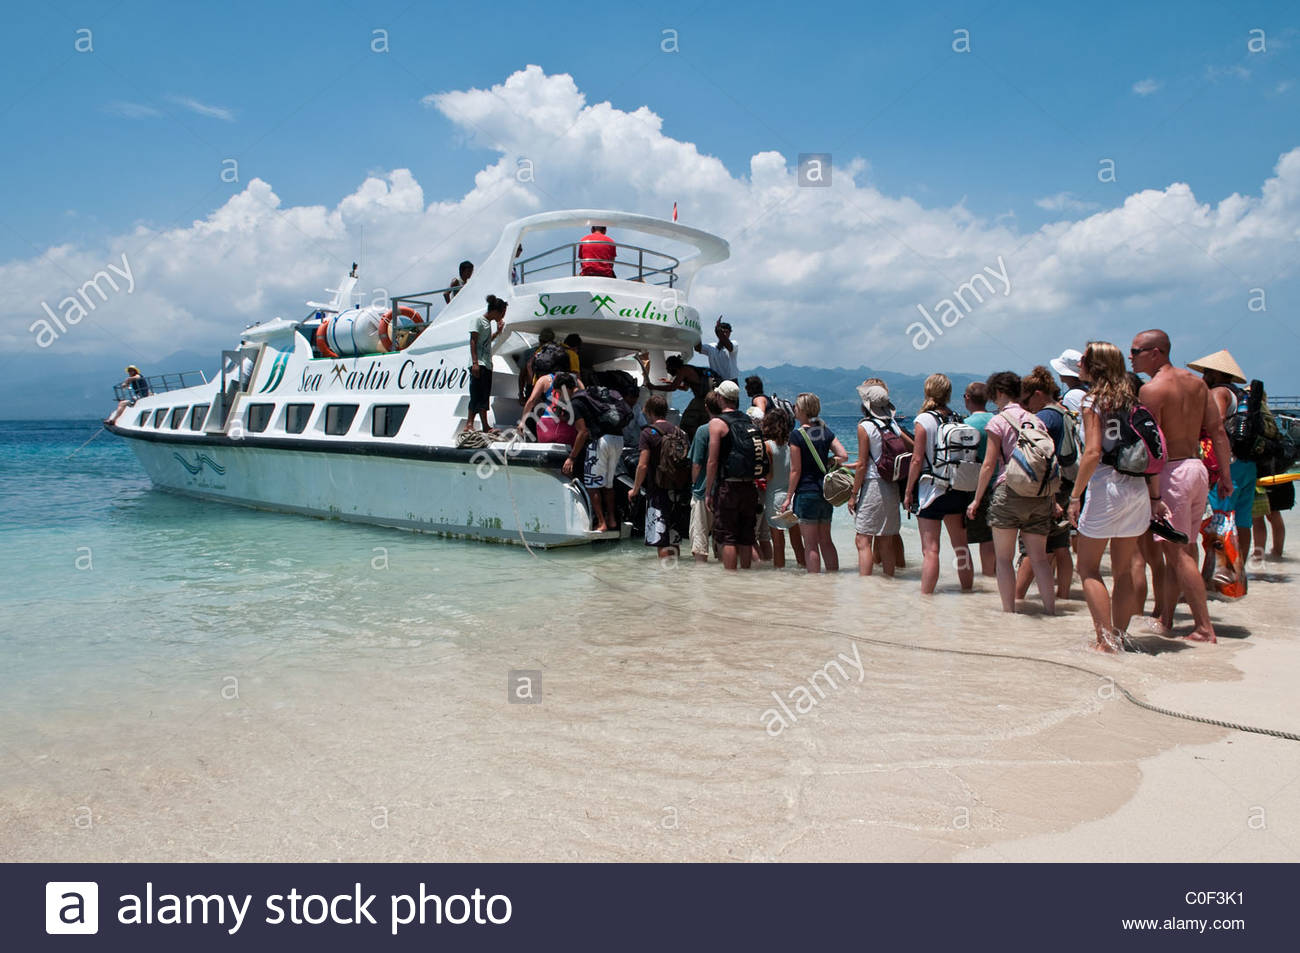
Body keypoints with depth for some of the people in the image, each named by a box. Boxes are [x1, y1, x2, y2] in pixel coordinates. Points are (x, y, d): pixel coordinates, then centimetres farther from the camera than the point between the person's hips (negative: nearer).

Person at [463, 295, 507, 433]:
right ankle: (469, 424, -9)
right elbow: (473, 341, -13)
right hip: (478, 364, -9)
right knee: (477, 394, -11)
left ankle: (485, 426, 9)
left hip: (487, 364, 9)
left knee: (485, 395, 7)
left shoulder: (488, 322, 18)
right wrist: (475, 362, -20)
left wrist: (498, 331, 19)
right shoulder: (478, 320, -6)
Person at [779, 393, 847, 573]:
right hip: (826, 491, 6)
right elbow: (843, 455, -2)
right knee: (826, 541, 15)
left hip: (807, 492, -6)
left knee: (810, 544, 0)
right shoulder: (826, 431, 7)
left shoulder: (797, 435, -10)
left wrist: (789, 497, -4)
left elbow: (795, 470, -10)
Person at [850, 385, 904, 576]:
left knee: (863, 541, -7)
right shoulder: (894, 425, 9)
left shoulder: (865, 426, -8)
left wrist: (854, 494, -5)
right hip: (892, 487, 7)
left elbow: (863, 465, -10)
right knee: (887, 542, 14)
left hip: (873, 485, -7)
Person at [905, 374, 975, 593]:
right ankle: (968, 589, 25)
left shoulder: (924, 420, -8)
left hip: (931, 489, -5)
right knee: (961, 546, 15)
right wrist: (963, 487, 18)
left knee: (930, 549, -6)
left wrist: (908, 491, -3)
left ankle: (925, 595, -6)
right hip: (958, 491, 5)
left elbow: (917, 460, -10)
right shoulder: (958, 419, 6)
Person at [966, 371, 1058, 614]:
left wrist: (977, 499, 1)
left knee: (1003, 558, 4)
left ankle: (1009, 612, 2)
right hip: (1040, 495, 5)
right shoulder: (1037, 421, 12)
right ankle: (1050, 610, 5)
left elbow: (989, 465, -5)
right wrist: (1052, 498, 18)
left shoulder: (998, 421, -3)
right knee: (1039, 557, 9)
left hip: (1009, 492, -5)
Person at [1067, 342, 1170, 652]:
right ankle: (1120, 636, 19)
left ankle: (1106, 640, -1)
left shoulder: (1093, 401, -8)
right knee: (1123, 569, 14)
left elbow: (1093, 453, -18)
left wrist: (1075, 495, -13)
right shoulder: (1132, 399, 9)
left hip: (1105, 488, -6)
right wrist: (1155, 497, 13)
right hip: (1138, 489, 7)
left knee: (1088, 568, 4)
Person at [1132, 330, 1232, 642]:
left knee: (1177, 551, -3)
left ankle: (1205, 628, -3)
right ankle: (1165, 618, 22)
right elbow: (1217, 430, 11)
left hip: (1172, 472, -8)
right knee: (1180, 548, 14)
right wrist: (1225, 473, 15)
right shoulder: (1196, 382, 11)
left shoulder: (1151, 389, -12)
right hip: (1198, 467, 8)